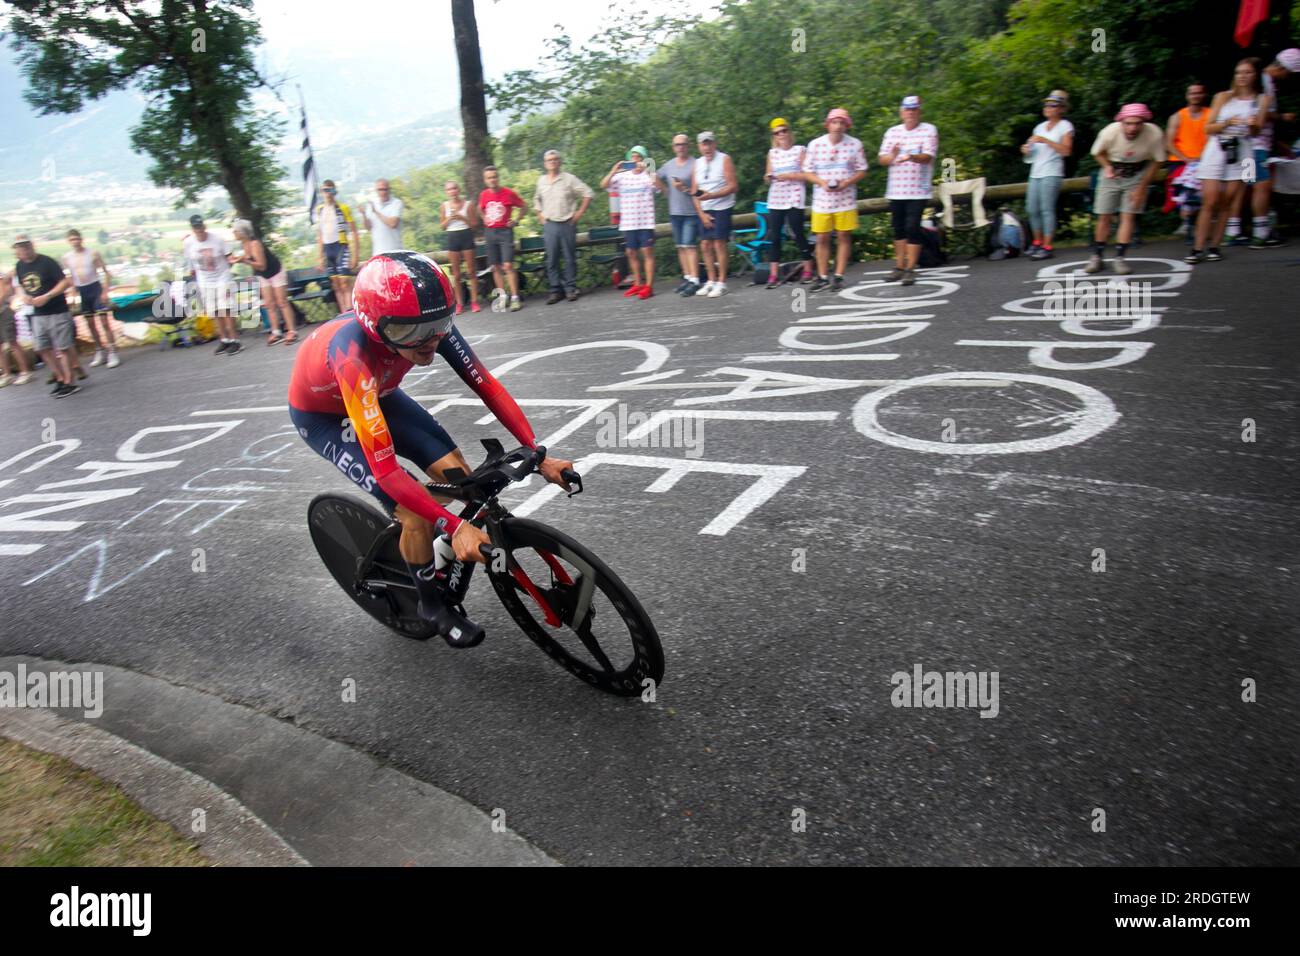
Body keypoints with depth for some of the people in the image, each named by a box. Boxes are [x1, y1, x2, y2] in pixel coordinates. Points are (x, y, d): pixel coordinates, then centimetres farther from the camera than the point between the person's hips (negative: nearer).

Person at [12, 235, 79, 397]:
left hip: (57, 312, -7)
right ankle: (60, 378, 21)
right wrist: (24, 297, -1)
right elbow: (22, 286, 22)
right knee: (43, 349, 9)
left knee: (62, 348, -3)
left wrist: (46, 297, -22)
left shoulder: (46, 262, -11)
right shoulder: (19, 266, 8)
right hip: (37, 315, 7)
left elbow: (65, 282, -15)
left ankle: (70, 382, 5)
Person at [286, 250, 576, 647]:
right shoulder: (355, 354, -43)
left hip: (377, 393, 5)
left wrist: (539, 455, -30)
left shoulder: (428, 325, -30)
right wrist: (454, 526, -48)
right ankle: (433, 604, 9)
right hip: (322, 413, -5)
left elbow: (488, 386, -23)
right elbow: (385, 469, -45)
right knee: (416, 514, -18)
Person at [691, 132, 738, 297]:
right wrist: (701, 213, -2)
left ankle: (721, 283, -2)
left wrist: (711, 195, -21)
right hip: (704, 210, 5)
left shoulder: (724, 160, -4)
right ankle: (711, 281, 12)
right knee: (705, 245, 3)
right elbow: (694, 192, 9)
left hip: (722, 208, -5)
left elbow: (733, 186, -12)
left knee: (719, 244, -8)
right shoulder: (697, 163, 10)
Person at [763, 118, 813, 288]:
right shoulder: (772, 153, 14)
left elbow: (806, 175, -2)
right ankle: (773, 275, -3)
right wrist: (768, 178, -6)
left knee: (798, 234, -3)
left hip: (794, 199, -3)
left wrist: (788, 176, -13)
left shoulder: (800, 150, 3)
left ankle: (808, 269, 11)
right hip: (775, 200, 4)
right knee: (773, 236, -4)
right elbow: (769, 177, 16)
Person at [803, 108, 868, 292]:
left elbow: (862, 170, 2)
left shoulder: (855, 144, -2)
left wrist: (846, 182, -16)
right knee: (822, 239, 3)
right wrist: (822, 182, -15)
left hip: (845, 200, -1)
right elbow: (807, 171, 3)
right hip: (822, 200, 1)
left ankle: (839, 276, 10)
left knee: (844, 237, 1)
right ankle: (822, 277, 13)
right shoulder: (815, 144, -1)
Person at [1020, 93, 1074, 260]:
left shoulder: (1065, 126, 2)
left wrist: (1045, 140, -16)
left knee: (1047, 209, -12)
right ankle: (1037, 242, 19)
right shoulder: (1040, 127, 20)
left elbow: (1066, 150, -10)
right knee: (1032, 209, 5)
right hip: (1035, 173, 7)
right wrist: (1027, 150, 4)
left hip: (1051, 173, -6)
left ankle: (1047, 247, -13)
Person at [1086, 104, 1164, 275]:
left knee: (1129, 216, -8)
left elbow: (1157, 161, -10)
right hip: (1112, 174, 1)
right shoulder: (1110, 132, -27)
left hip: (1138, 175, -1)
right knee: (1104, 216, 1)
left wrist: (1142, 187, -12)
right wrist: (1107, 167, -25)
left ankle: (1119, 258, -3)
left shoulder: (1154, 134, -27)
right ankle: (1096, 257, 13)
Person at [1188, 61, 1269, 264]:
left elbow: (1257, 131, 5)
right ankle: (1198, 248, -11)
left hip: (1241, 153, 1)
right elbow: (1208, 128, 4)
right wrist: (1228, 123, -13)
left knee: (1227, 203, -1)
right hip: (1216, 150, -1)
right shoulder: (1223, 97, 8)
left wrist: (1252, 124, -17)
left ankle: (1214, 246, 3)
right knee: (1209, 202, -10)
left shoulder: (1262, 99, 10)